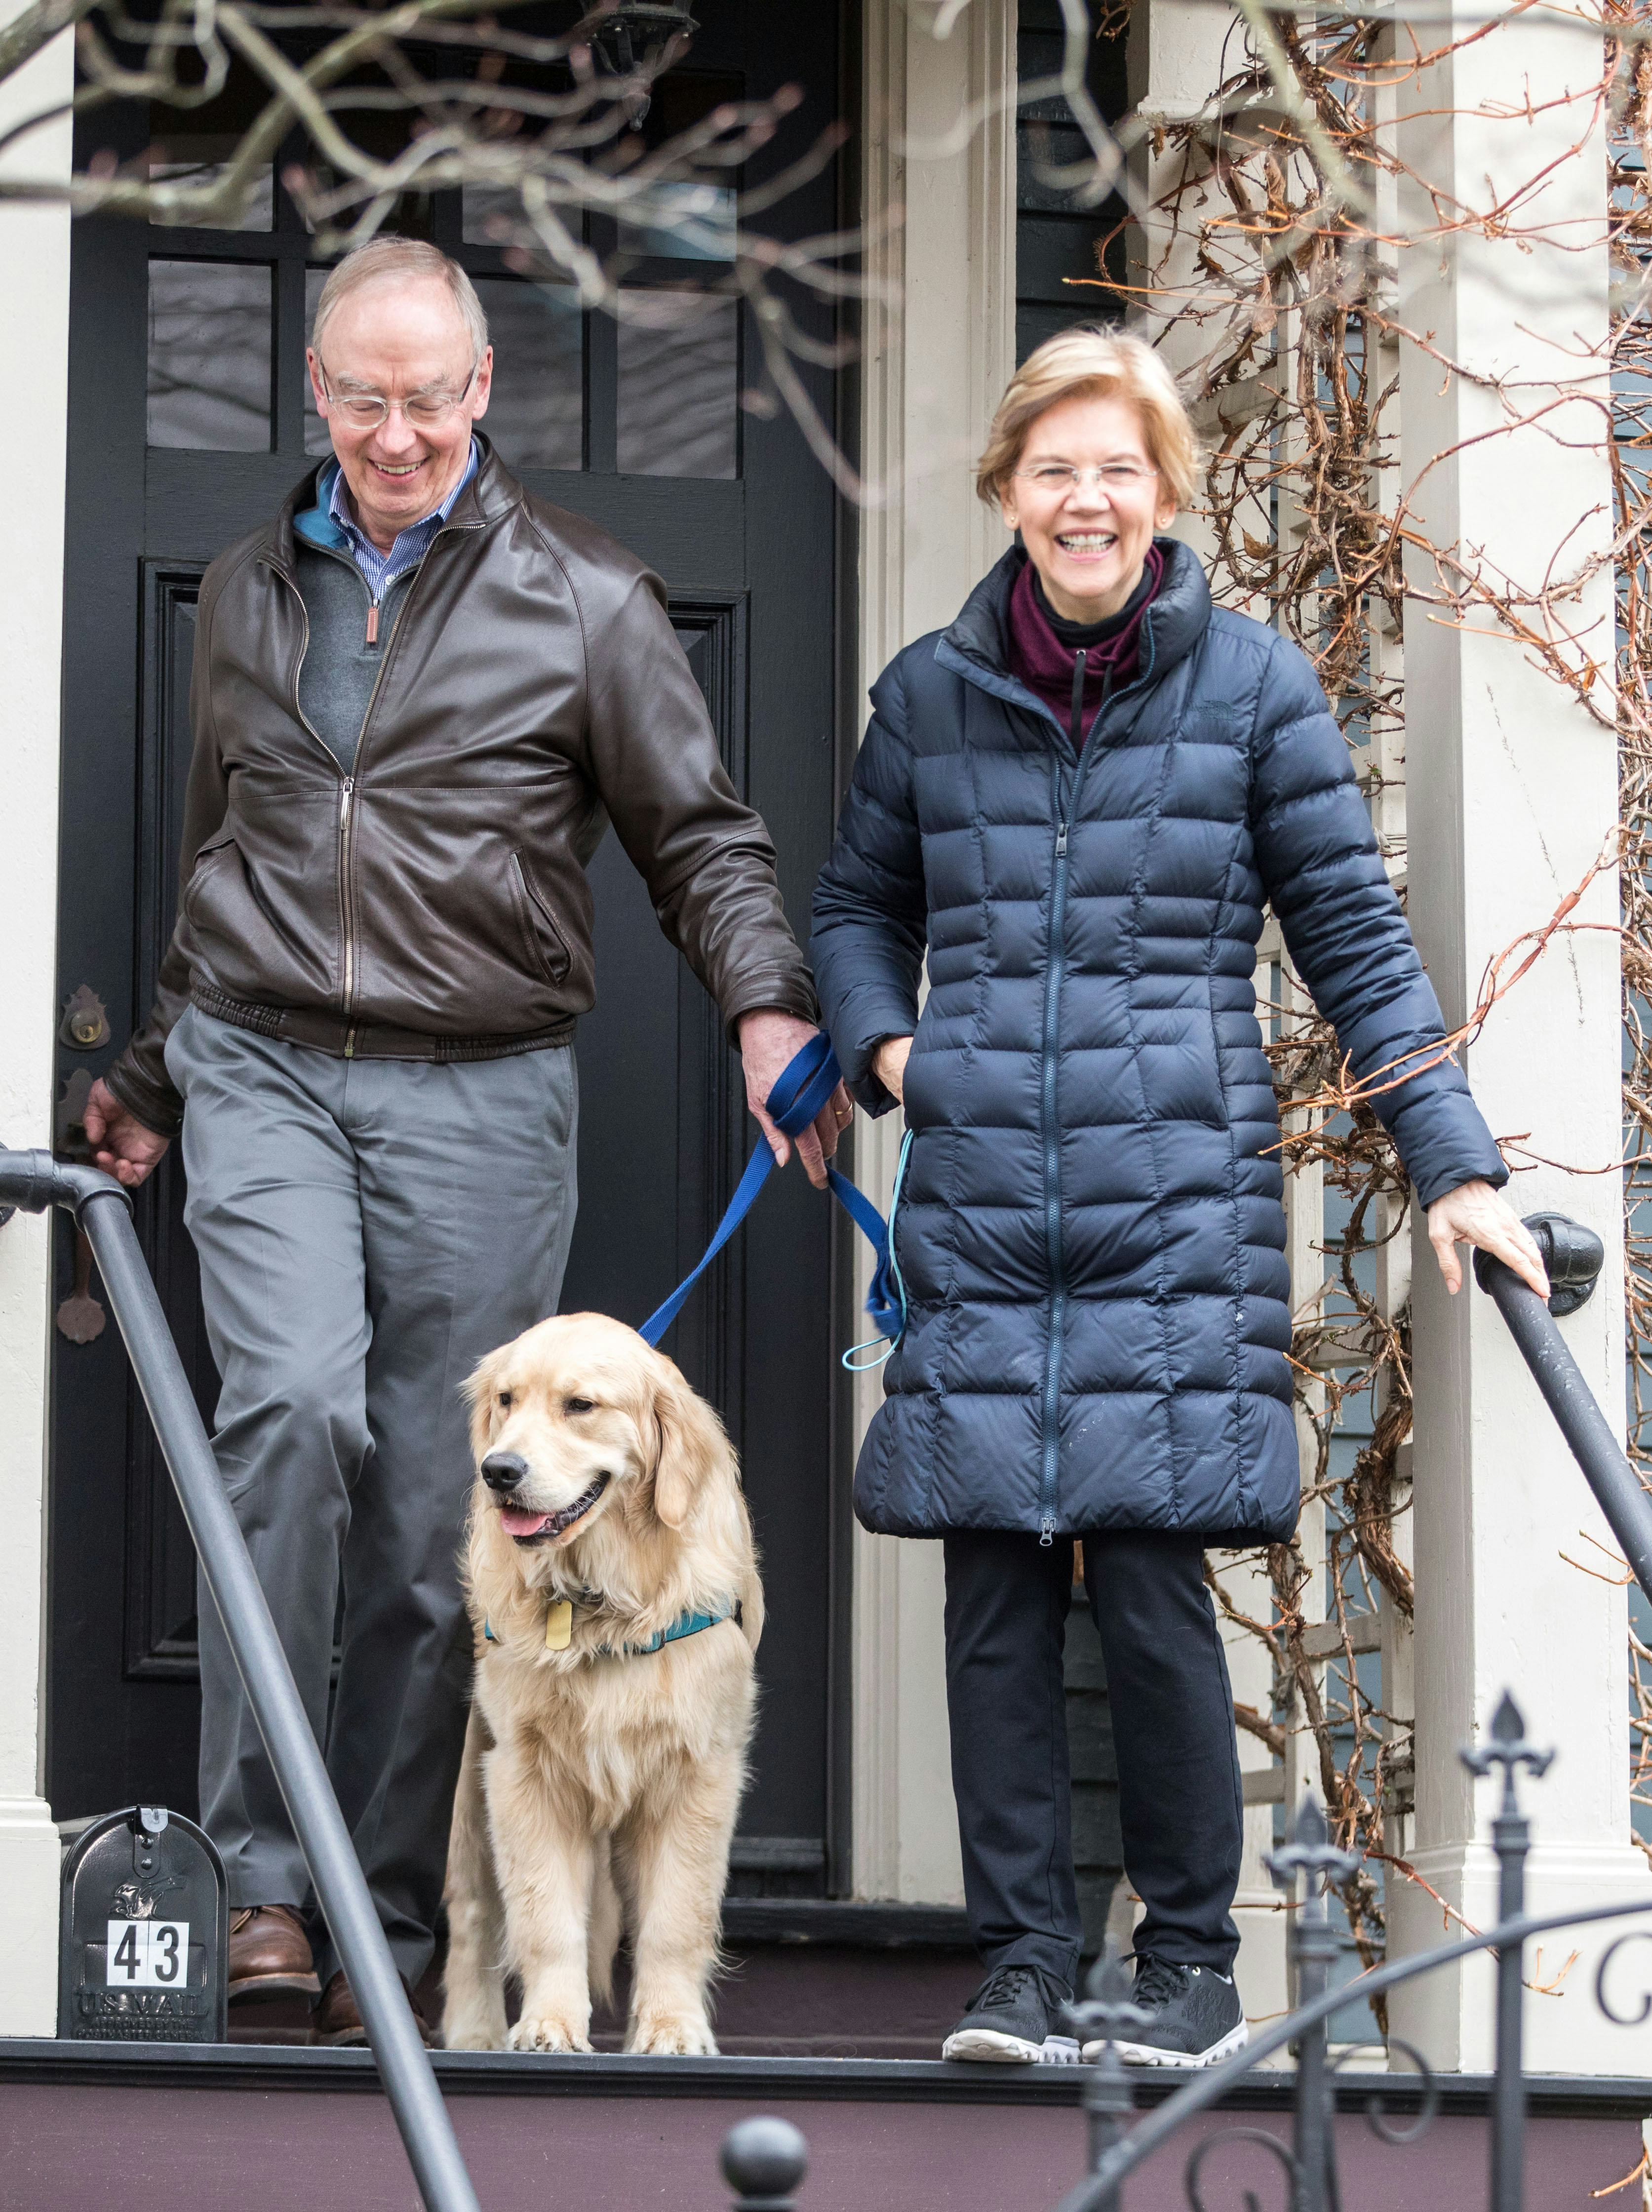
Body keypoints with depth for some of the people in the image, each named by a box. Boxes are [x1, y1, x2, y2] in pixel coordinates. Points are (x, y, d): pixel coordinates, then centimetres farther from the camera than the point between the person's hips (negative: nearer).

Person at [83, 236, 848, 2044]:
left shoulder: (586, 602, 3)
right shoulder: (248, 595, 14)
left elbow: (701, 839, 5)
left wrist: (769, 1011, -12)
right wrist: (154, 1078, 30)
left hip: (478, 1095, -1)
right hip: (264, 1074, 1)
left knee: (435, 1506, -1)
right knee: (296, 1406, -22)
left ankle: (382, 1915, 9)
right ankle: (260, 1865, -17)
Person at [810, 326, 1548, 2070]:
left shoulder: (1251, 686, 3)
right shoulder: (930, 695, 9)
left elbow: (1352, 931, 5)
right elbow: (858, 904, 24)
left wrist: (1452, 1164, 0)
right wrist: (884, 1045, 4)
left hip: (1181, 1196, -2)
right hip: (978, 1199, 2)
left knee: (1150, 1572, -8)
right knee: (992, 1587, 1)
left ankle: (1192, 1955, 6)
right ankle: (1020, 1959, 10)